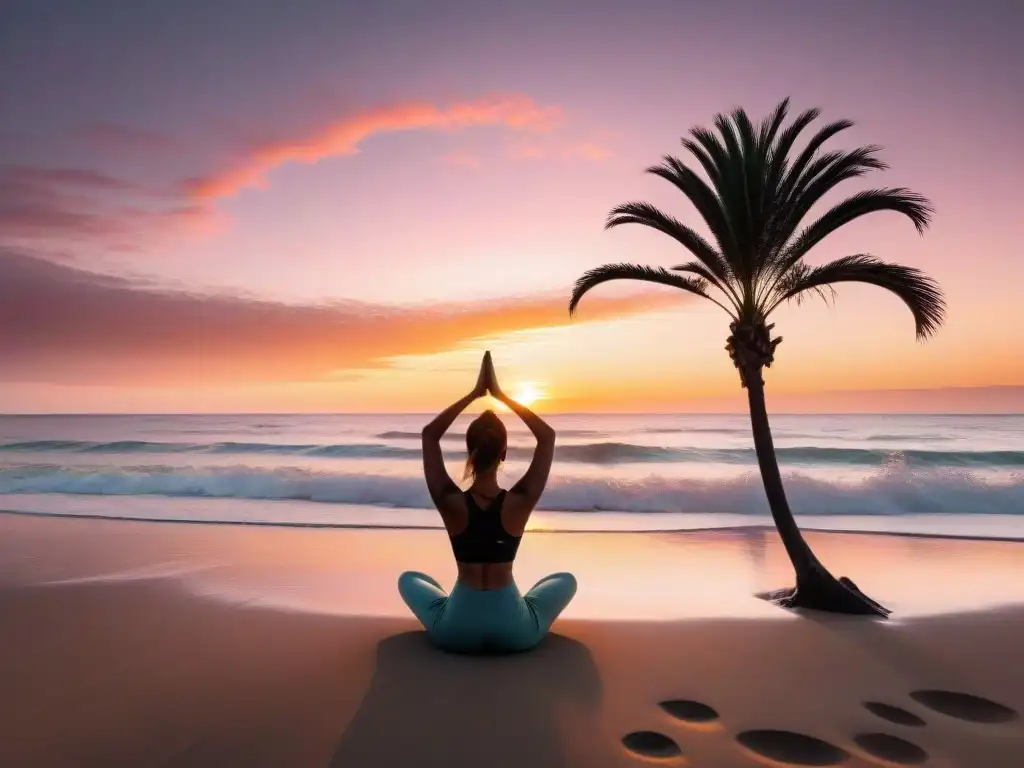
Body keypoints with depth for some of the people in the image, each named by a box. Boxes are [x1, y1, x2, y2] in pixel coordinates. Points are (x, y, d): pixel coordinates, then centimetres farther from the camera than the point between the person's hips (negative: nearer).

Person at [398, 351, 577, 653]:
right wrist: (501, 395, -7)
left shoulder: (451, 503, -15)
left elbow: (429, 434, -3)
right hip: (514, 631, 0)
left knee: (408, 578, 29)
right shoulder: (519, 503, -16)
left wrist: (474, 393, -4)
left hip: (456, 631, 0)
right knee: (566, 579, 27)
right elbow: (548, 436, -5)